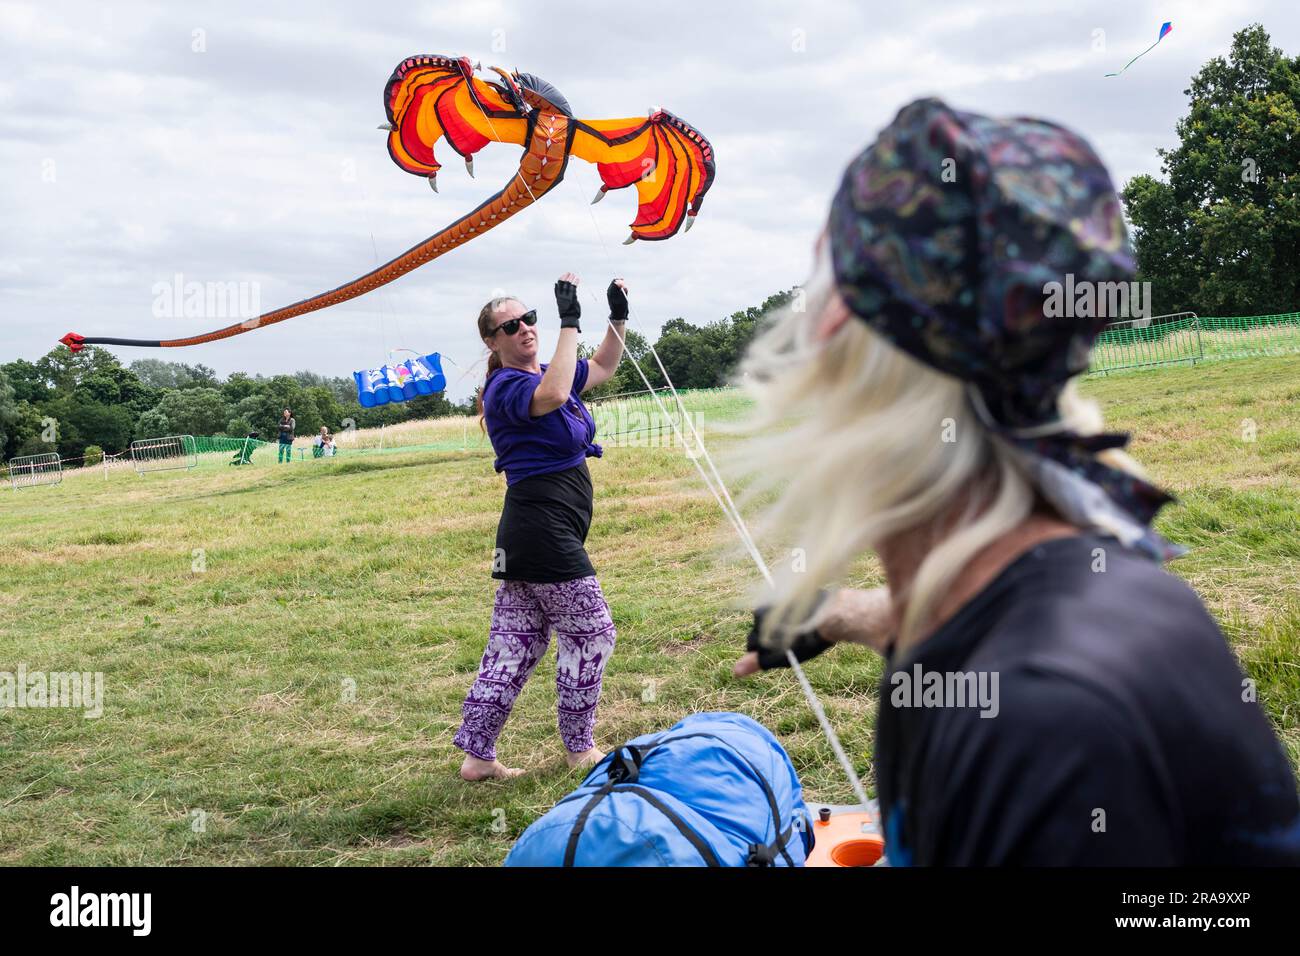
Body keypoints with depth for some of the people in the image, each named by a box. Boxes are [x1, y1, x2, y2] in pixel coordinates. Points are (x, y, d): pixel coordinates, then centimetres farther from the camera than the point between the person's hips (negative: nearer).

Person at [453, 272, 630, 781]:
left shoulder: (543, 373, 15)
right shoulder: (506, 387, -13)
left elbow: (602, 367, 30)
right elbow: (552, 396, -36)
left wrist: (618, 316, 14)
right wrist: (570, 322, -31)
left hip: (532, 529, 10)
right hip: (543, 523, -10)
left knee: (516, 643, 10)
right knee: (591, 632, 2)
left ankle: (476, 754, 13)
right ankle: (580, 747, 15)